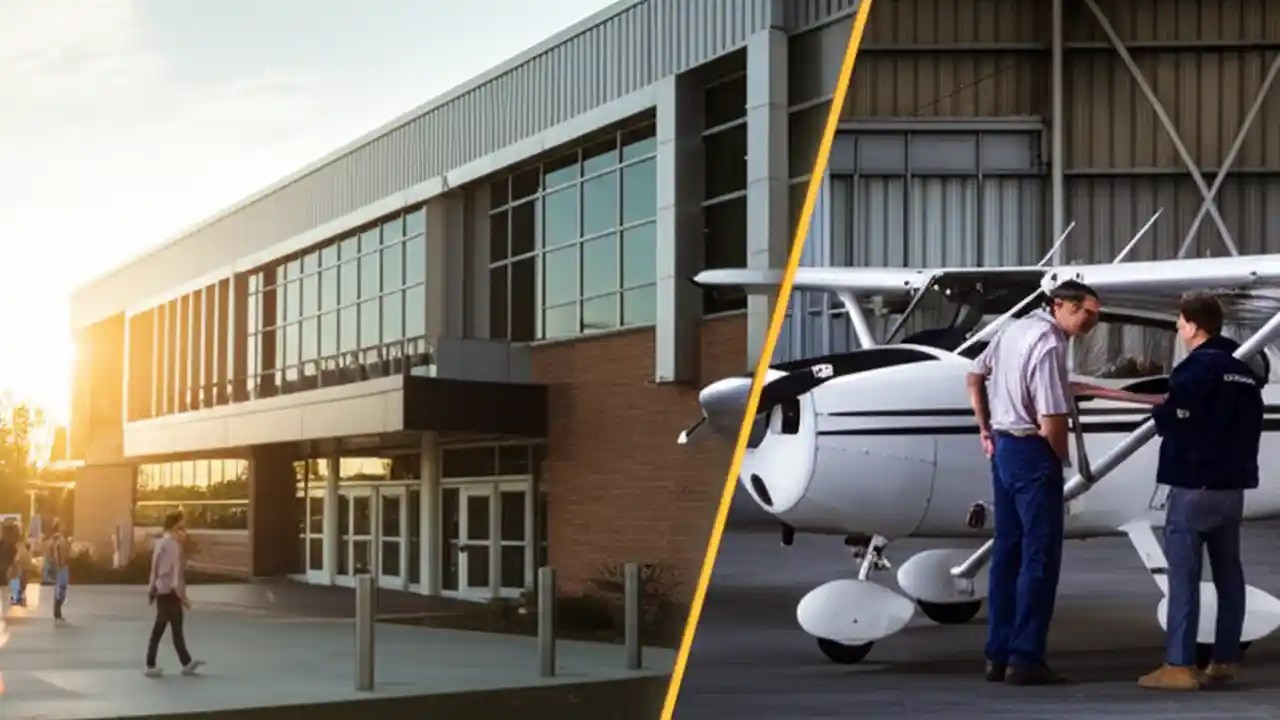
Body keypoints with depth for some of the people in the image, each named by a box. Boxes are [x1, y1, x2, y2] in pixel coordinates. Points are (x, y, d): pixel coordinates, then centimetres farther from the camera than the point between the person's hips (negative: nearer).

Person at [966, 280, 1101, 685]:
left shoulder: (1014, 330, 9)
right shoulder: (1049, 345, -19)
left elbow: (974, 377, 22)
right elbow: (1051, 423, -23)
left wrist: (986, 431, 25)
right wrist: (1062, 460, -5)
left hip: (1003, 448, 9)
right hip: (1033, 453, -9)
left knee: (1008, 550, 13)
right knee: (1040, 555, -3)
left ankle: (998, 654, 16)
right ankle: (1025, 658, -2)